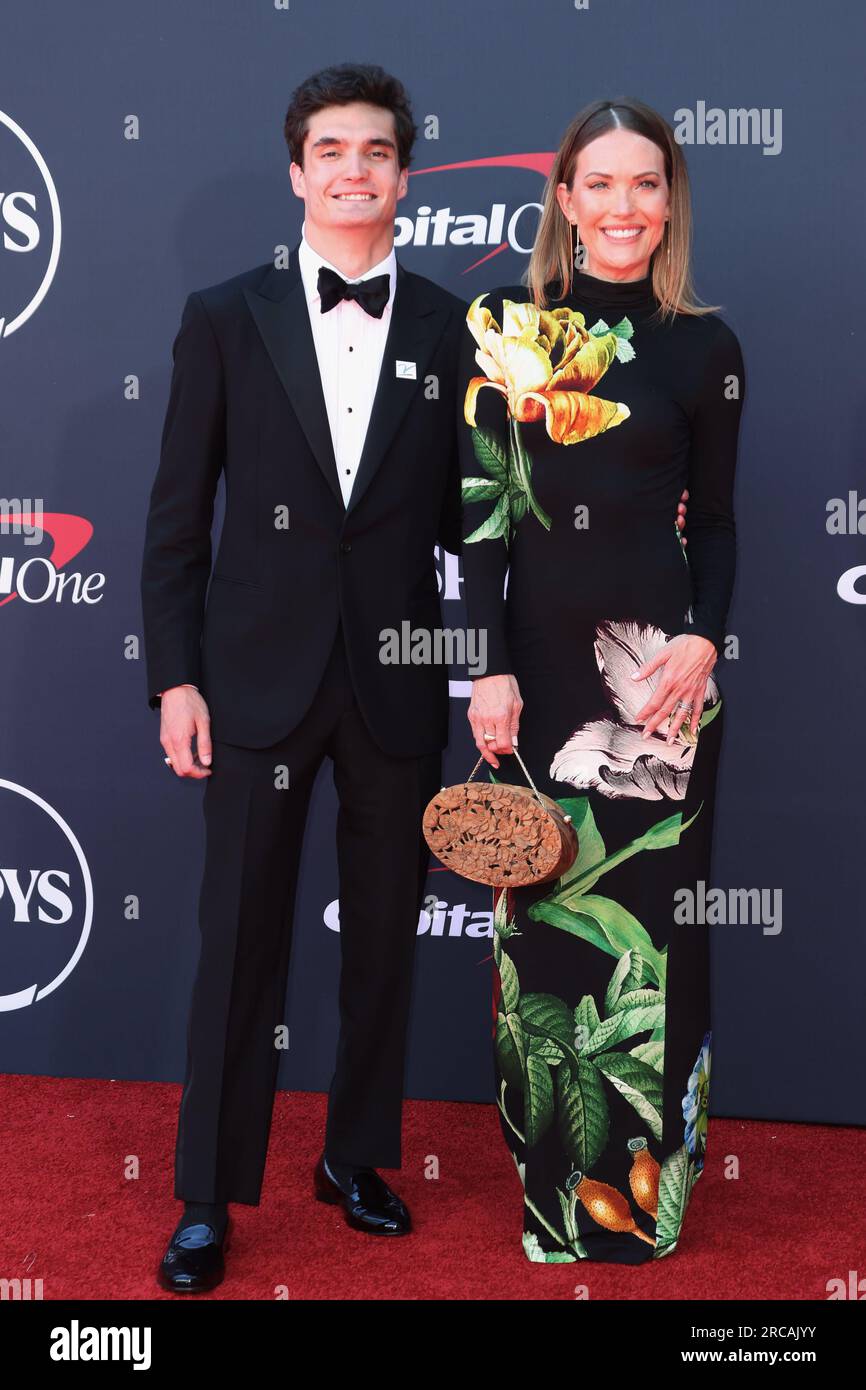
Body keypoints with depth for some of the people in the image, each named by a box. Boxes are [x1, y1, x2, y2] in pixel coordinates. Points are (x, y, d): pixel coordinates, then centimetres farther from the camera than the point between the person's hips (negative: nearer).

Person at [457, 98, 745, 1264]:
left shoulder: (706, 346, 5)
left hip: (658, 664, 0)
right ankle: (553, 1177, 24)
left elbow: (715, 518, 8)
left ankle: (643, 1181, 23)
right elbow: (479, 508, -1)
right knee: (541, 907, 7)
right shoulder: (502, 326, 2)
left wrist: (704, 641, -8)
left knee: (651, 911, 5)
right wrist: (489, 667, -7)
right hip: (535, 652, 0)